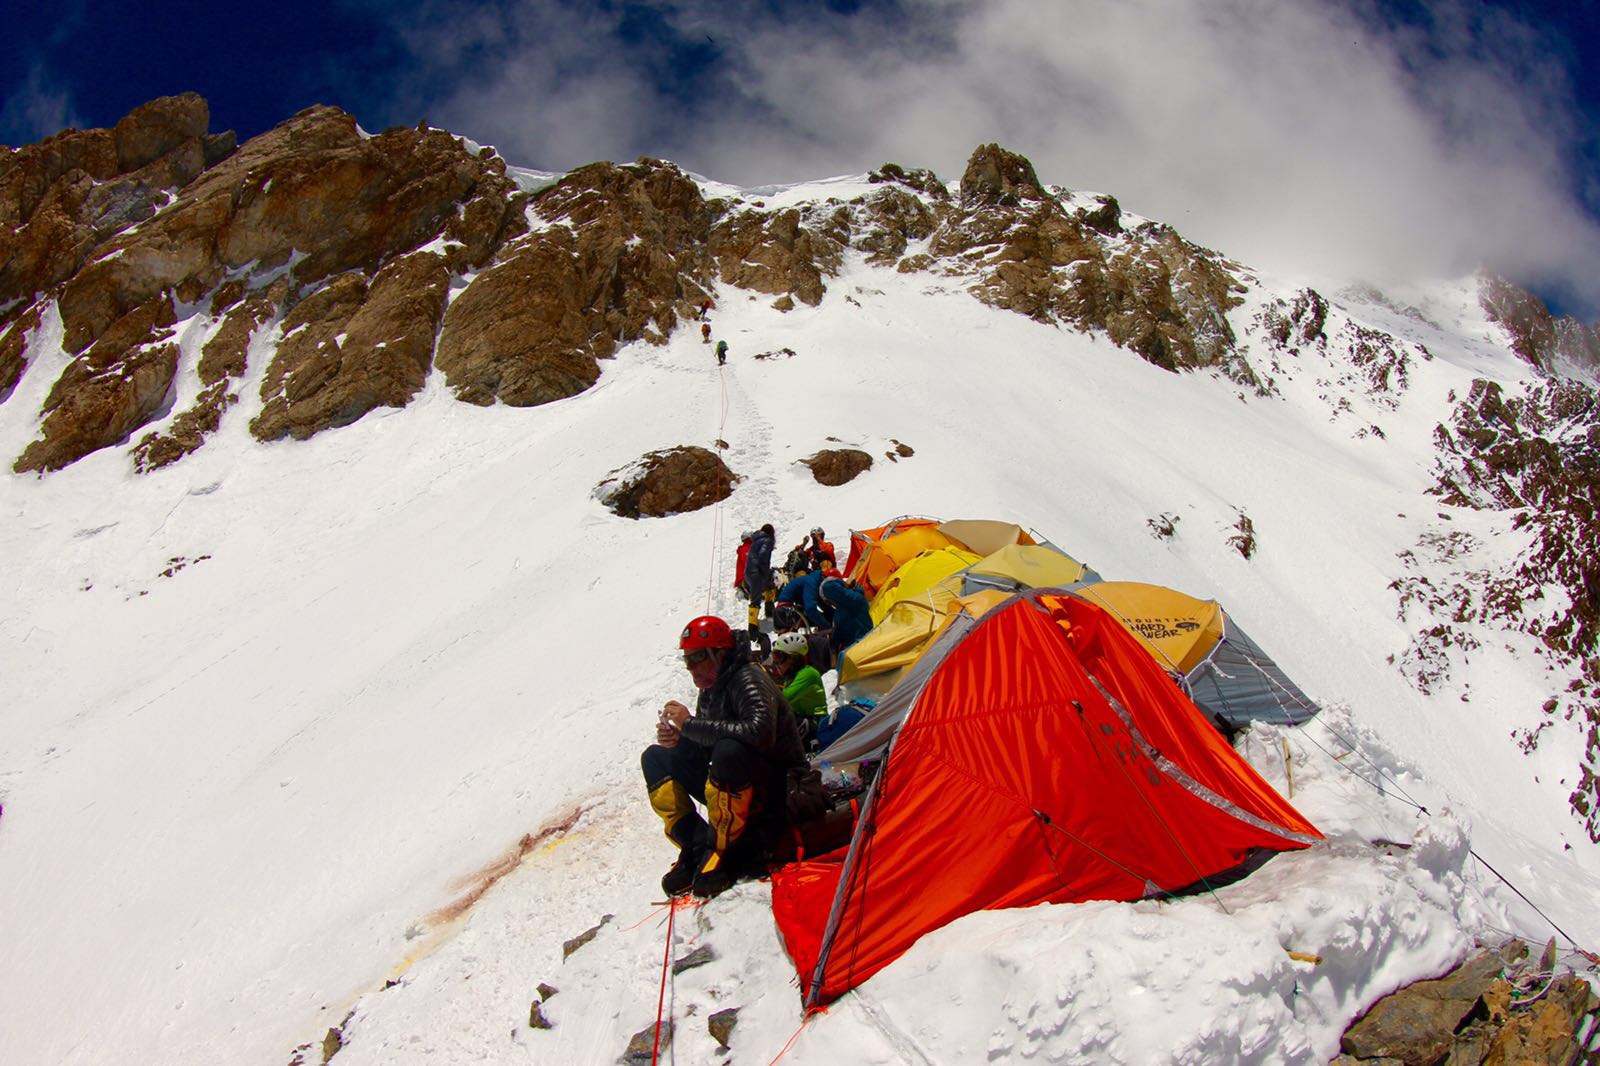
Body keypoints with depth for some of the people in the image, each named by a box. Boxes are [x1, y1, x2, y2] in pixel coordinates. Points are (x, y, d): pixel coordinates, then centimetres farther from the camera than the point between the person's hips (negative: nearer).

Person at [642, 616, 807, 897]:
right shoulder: (710, 689, 8)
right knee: (655, 758, 4)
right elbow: (701, 749, 12)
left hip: (776, 787, -9)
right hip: (732, 789, 9)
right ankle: (698, 848, -11)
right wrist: (677, 738, -12)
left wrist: (690, 724, -29)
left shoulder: (748, 680, -18)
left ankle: (725, 852, -21)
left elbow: (759, 732, -37)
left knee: (728, 750, -38)